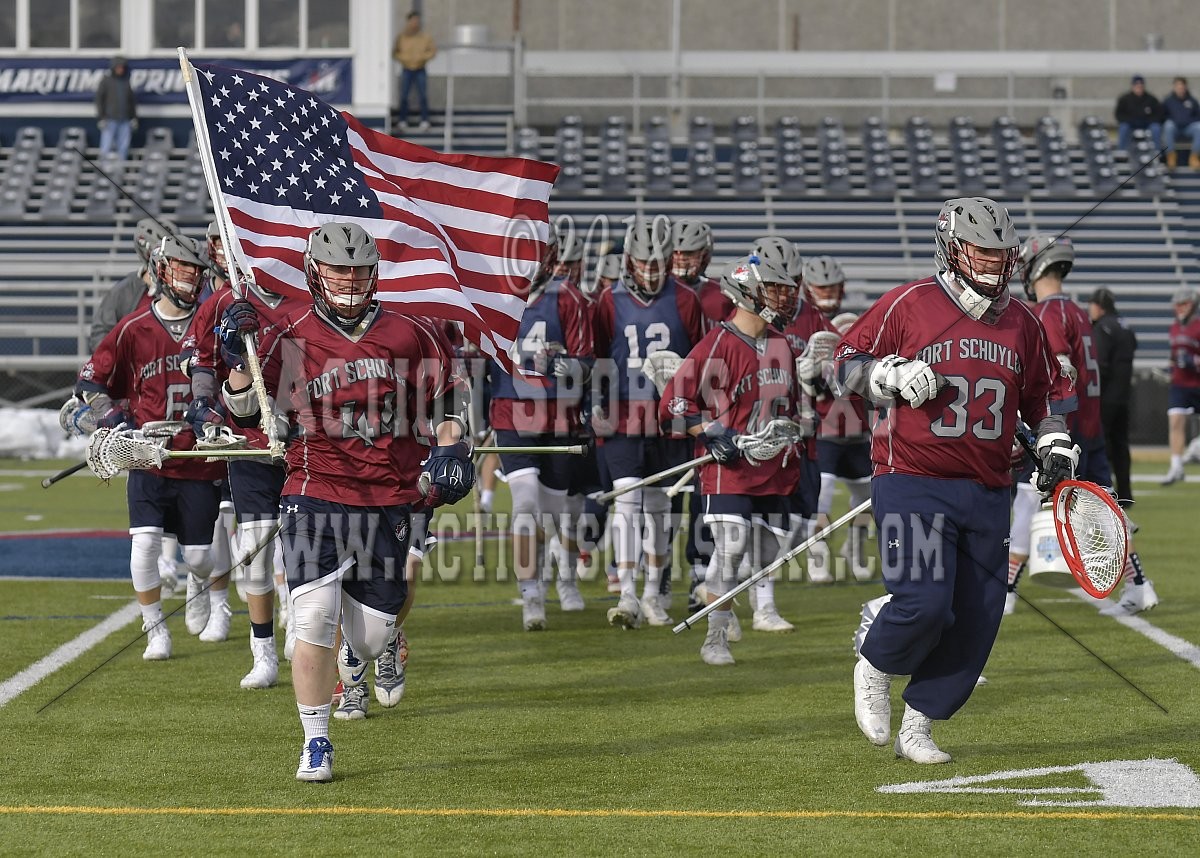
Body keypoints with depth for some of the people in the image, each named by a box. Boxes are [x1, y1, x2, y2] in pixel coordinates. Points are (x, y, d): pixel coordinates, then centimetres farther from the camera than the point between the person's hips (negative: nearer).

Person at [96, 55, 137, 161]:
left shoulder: (126, 82, 12)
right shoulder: (106, 81, 0)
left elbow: (132, 101, 19)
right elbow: (99, 99, -2)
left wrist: (134, 117, 11)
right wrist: (101, 118, -9)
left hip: (125, 121, 4)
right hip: (110, 120, -4)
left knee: (124, 148, 1)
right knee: (106, 148, -7)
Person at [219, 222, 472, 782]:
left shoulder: (406, 334, 6)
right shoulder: (290, 338, 1)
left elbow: (448, 394, 18)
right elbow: (245, 413, 1)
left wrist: (449, 448, 5)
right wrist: (239, 357, -13)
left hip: (387, 502, 2)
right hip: (315, 498, -2)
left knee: (373, 636, 5)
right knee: (313, 625, -13)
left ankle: (356, 656, 45)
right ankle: (316, 744, 2)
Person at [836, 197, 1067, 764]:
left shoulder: (1021, 323, 13)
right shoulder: (909, 304, -3)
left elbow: (1042, 394, 25)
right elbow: (846, 363, 2)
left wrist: (1056, 451, 12)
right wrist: (894, 374, -15)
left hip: (987, 493, 5)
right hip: (913, 484, -5)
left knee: (976, 621, 1)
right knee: (924, 604, -19)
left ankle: (916, 727, 16)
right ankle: (874, 665, 15)